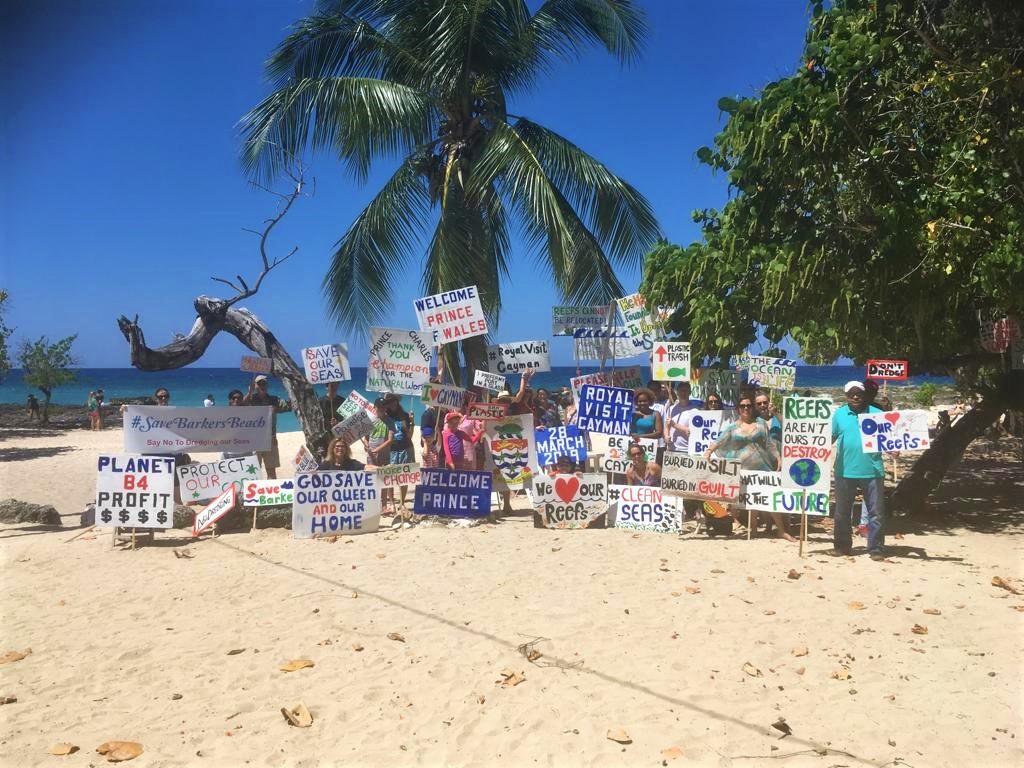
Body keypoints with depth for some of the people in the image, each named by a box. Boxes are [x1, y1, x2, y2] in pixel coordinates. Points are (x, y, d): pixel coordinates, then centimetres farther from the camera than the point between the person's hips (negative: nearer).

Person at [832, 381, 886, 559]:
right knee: (842, 512, 10)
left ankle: (876, 548, 10)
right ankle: (842, 546, 22)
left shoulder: (877, 414, 3)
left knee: (876, 512, 3)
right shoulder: (839, 414, 6)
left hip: (872, 471, -1)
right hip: (845, 471, 1)